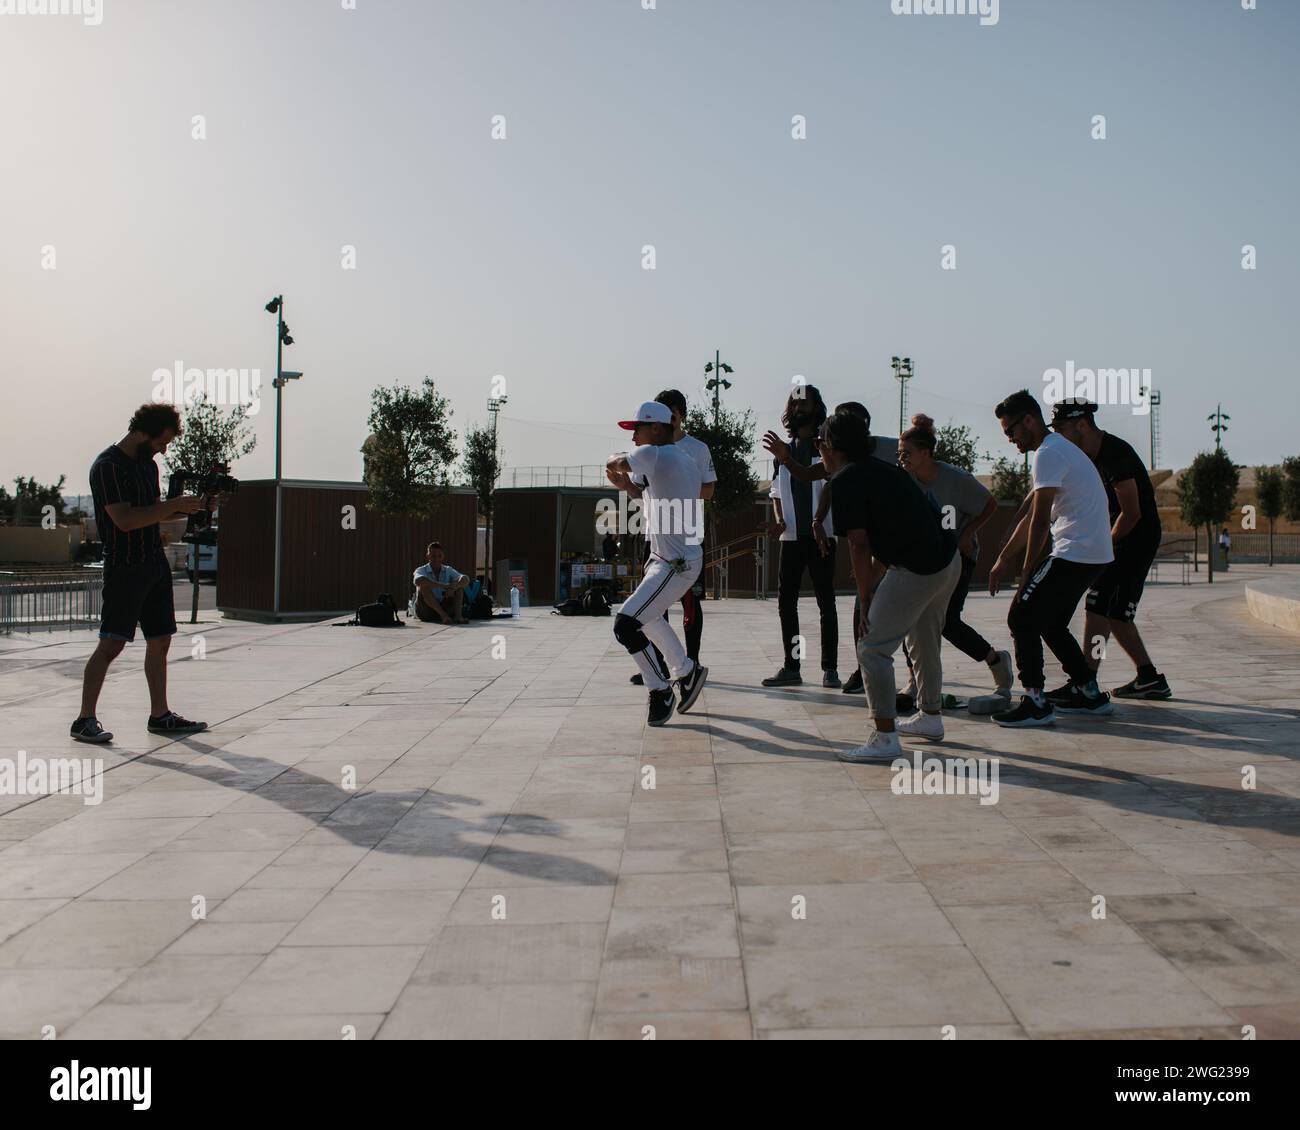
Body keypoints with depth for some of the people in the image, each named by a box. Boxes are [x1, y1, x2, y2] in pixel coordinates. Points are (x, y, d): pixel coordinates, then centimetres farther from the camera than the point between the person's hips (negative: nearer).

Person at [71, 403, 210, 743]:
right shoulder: (108, 466, -11)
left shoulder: (148, 464, 16)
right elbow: (125, 520, -20)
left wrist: (187, 508, 9)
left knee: (160, 641, 10)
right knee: (112, 643, -10)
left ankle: (160, 715, 18)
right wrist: (173, 505, -19)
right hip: (124, 567, -9)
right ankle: (85, 719, -4)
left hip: (155, 564, 9)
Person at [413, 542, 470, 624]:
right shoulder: (421, 570, -5)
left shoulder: (448, 570, 7)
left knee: (459, 584, -11)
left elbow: (465, 579, -13)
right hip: (425, 611, -3)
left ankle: (458, 615, -32)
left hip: (444, 608, 3)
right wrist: (443, 586, -40)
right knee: (424, 585, -27)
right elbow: (418, 581, -32)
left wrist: (453, 587, -36)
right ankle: (444, 615, -39)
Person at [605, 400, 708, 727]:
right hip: (668, 558, 10)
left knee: (626, 624, -12)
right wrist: (629, 485, 15)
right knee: (647, 615, 27)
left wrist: (617, 462, 21)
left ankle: (659, 690, 2)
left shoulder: (652, 455, -16)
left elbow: (615, 462, -1)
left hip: (676, 565, -10)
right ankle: (686, 671, 39)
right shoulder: (688, 460, 11)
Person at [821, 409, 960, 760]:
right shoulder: (882, 469, 18)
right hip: (948, 560, 10)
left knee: (873, 649, -3)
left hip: (916, 570, -10)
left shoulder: (845, 481, -9)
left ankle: (885, 739, -3)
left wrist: (865, 600, -7)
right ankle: (930, 719, 41)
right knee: (925, 642, 26)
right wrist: (873, 581, 22)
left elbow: (859, 546, -13)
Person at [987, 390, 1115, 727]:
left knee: (1023, 618, -7)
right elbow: (1028, 514, 21)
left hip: (1074, 554, -10)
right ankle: (1089, 693, 26)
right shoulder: (1059, 449, 20)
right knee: (1051, 623, 20)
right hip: (1095, 556, 10)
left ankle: (1035, 703, -6)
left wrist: (1026, 571, -10)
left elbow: (1040, 520, -17)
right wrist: (1004, 559, 18)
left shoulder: (1049, 453, -13)